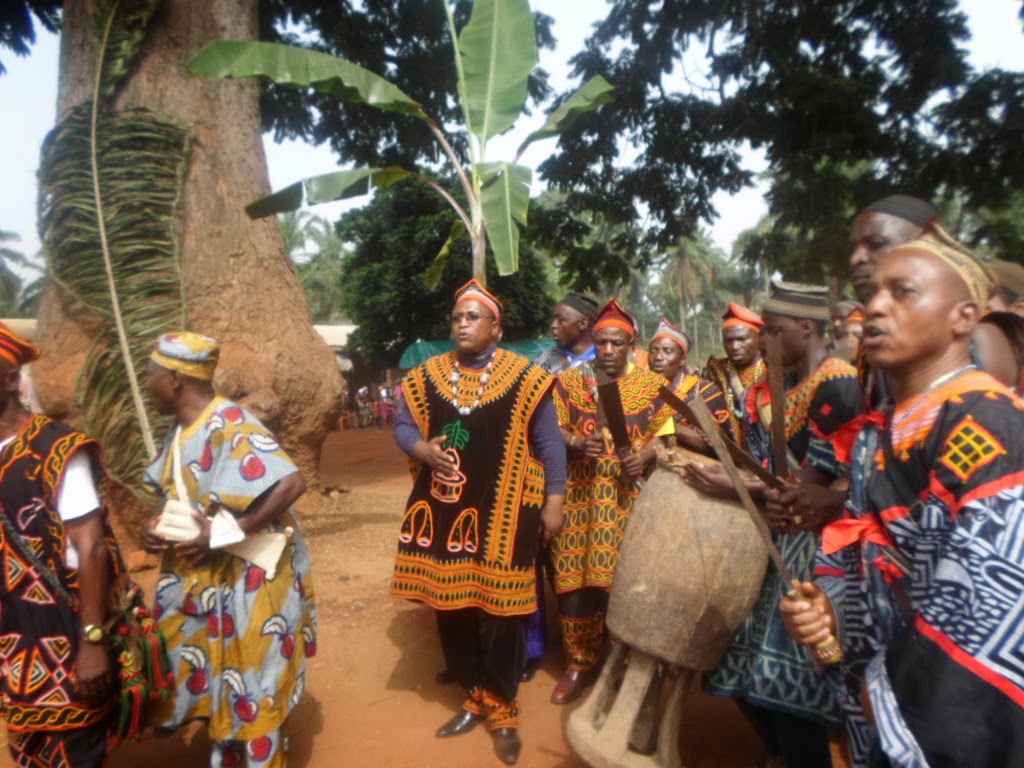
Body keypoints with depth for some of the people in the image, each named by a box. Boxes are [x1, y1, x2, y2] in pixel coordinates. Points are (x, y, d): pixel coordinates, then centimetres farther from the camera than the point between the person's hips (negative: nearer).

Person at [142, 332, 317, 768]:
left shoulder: (231, 428, -24)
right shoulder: (181, 429, 5)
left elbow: (291, 484, -35)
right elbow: (173, 493, 18)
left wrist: (223, 533, -28)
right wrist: (155, 526, -3)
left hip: (247, 583, -9)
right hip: (198, 581, 9)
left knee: (251, 691, 8)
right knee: (214, 683, 23)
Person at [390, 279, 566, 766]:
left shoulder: (525, 378, -3)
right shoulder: (426, 376, 6)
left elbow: (549, 444, 0)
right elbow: (402, 425, 11)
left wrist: (554, 502, -2)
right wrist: (421, 448, -11)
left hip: (502, 514, -3)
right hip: (443, 512, 4)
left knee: (500, 612, 3)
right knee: (451, 607, 12)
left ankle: (502, 710, 26)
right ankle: (475, 698, 34)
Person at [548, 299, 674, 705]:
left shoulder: (651, 384, 7)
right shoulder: (570, 380, 8)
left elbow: (665, 434, 2)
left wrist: (644, 456, -17)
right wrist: (577, 443, -16)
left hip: (629, 496, -1)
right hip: (580, 493, 1)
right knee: (575, 575, 3)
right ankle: (579, 662, 20)